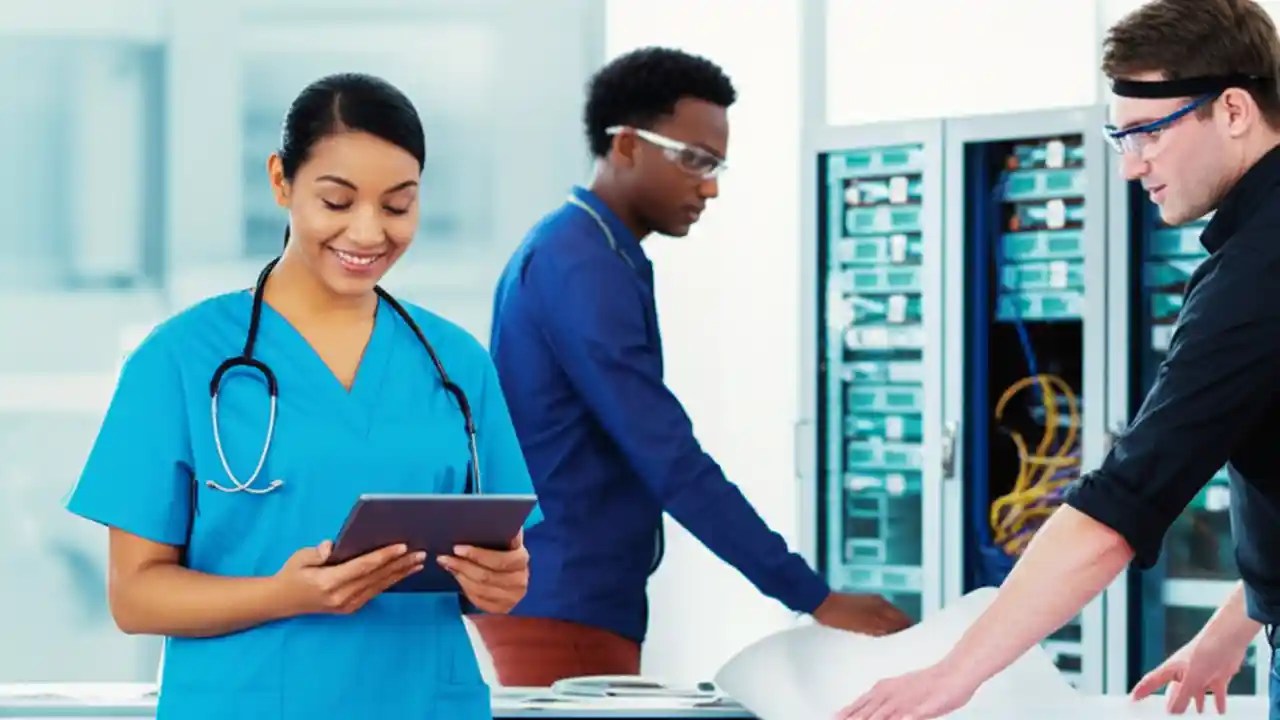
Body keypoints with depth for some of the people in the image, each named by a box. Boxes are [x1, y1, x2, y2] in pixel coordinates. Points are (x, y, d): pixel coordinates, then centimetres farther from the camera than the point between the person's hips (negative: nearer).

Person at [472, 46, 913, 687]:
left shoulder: (570, 252, 15)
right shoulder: (584, 268, -16)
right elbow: (671, 461, -22)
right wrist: (813, 598, -22)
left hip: (573, 597, 10)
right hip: (562, 604, -10)